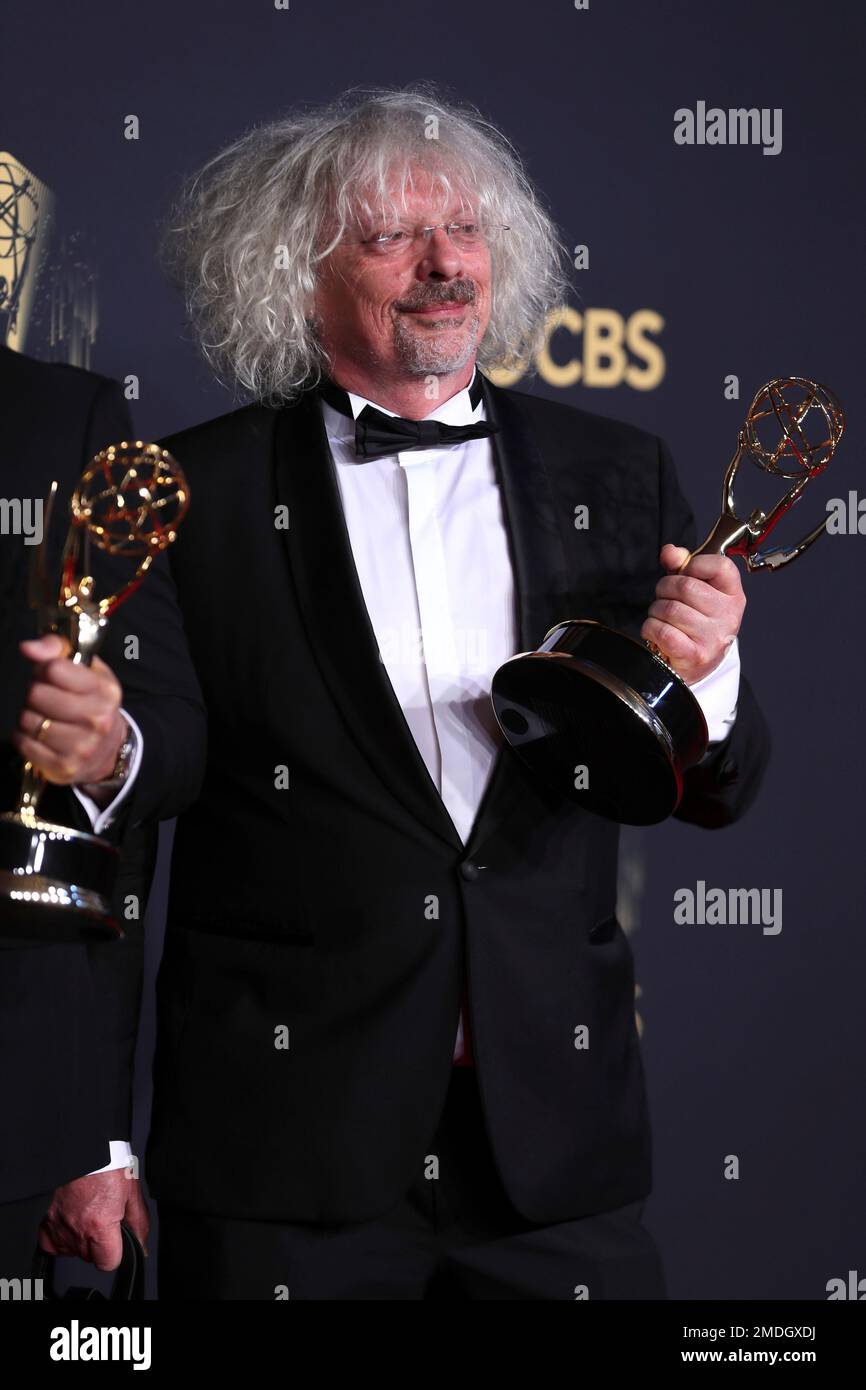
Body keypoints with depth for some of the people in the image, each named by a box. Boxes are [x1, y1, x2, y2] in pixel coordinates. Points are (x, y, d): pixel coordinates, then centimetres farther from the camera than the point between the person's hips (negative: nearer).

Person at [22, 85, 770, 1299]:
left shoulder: (617, 478, 8)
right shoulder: (200, 491, 2)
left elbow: (716, 795, 8)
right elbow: (178, 744, -5)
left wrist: (700, 678, -14)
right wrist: (106, 749, -28)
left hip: (552, 1113, 2)